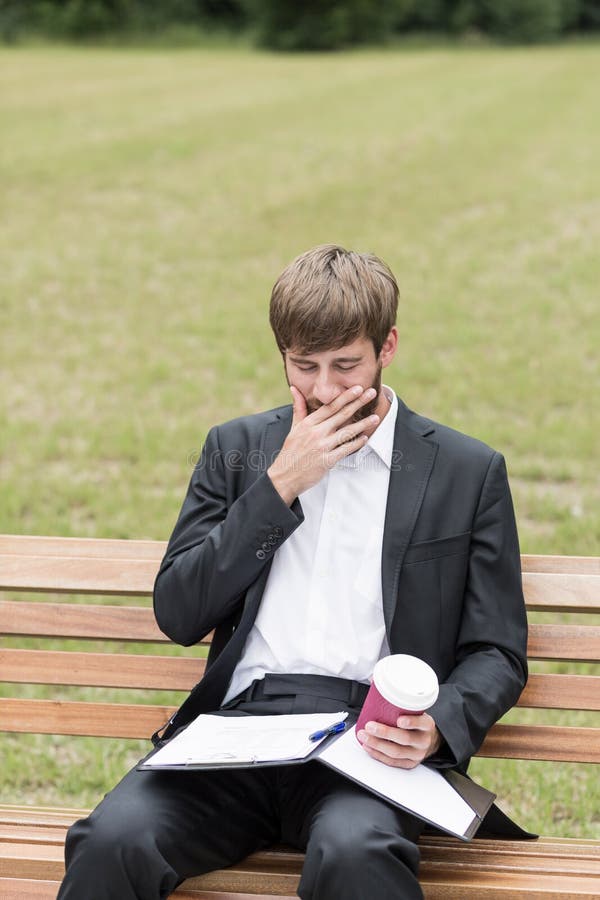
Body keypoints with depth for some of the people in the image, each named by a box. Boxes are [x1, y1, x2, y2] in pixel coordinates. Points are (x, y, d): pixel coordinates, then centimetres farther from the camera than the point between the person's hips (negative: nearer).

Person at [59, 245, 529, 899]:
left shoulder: (469, 471, 12)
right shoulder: (237, 448, 19)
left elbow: (496, 654, 10)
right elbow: (178, 614, 8)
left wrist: (437, 726, -13)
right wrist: (280, 485, 1)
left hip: (369, 740, -2)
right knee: (113, 839, -28)